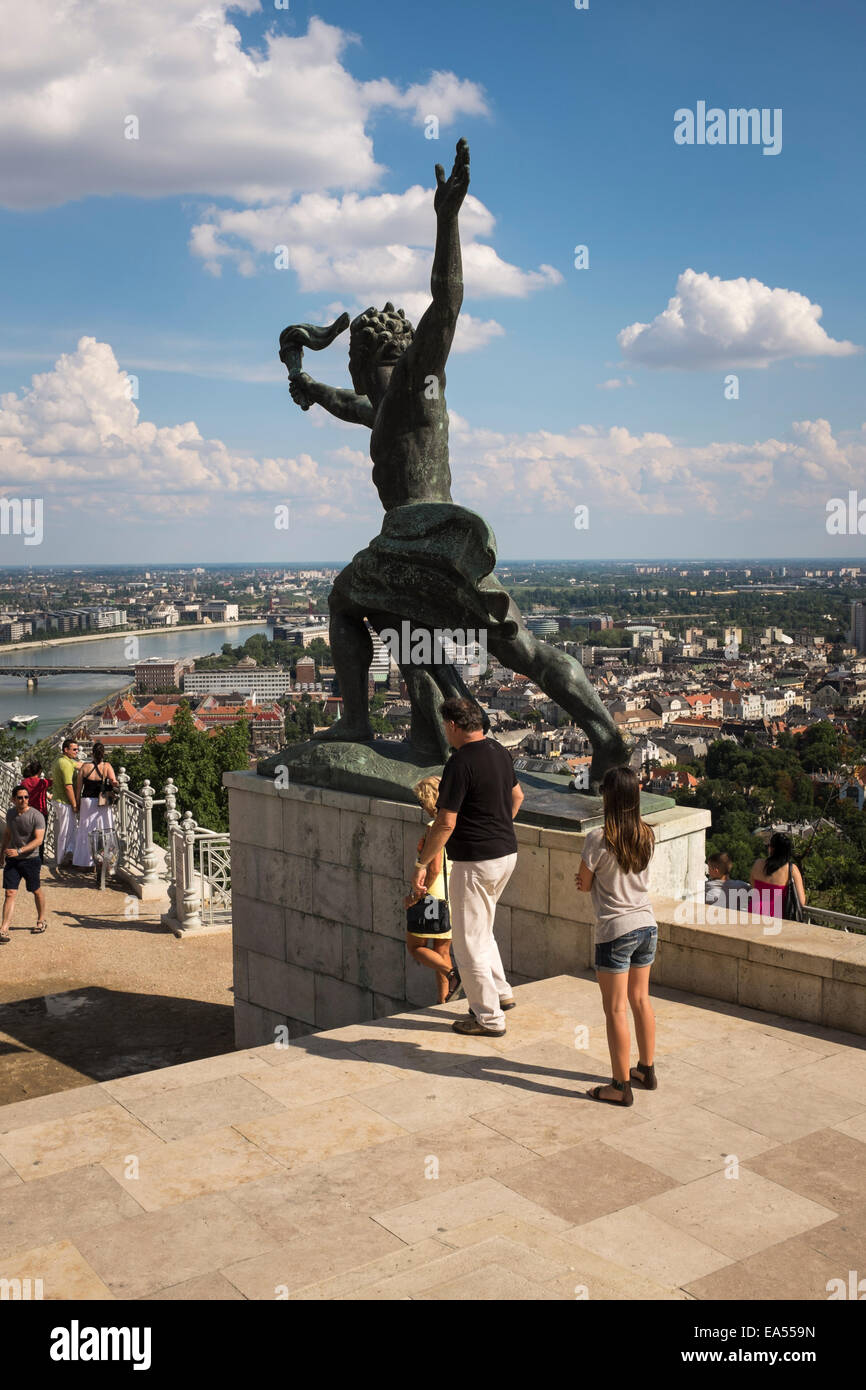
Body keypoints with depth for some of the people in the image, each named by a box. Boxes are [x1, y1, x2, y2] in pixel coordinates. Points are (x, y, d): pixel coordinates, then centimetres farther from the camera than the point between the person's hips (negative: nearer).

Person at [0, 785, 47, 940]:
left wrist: (19, 851, -29)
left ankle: (41, 920, 34)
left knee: (36, 891, 12)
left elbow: (38, 839, -21)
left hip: (30, 859, -3)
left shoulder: (36, 816, -15)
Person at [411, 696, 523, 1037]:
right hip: (506, 854, 9)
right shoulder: (499, 752, 6)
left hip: (475, 862, -9)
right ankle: (500, 992, 31)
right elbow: (516, 796, 21)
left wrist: (422, 863, -12)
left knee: (469, 941, 3)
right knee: (480, 928, 26)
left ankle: (489, 1017, 10)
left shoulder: (460, 763, -21)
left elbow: (445, 823, -22)